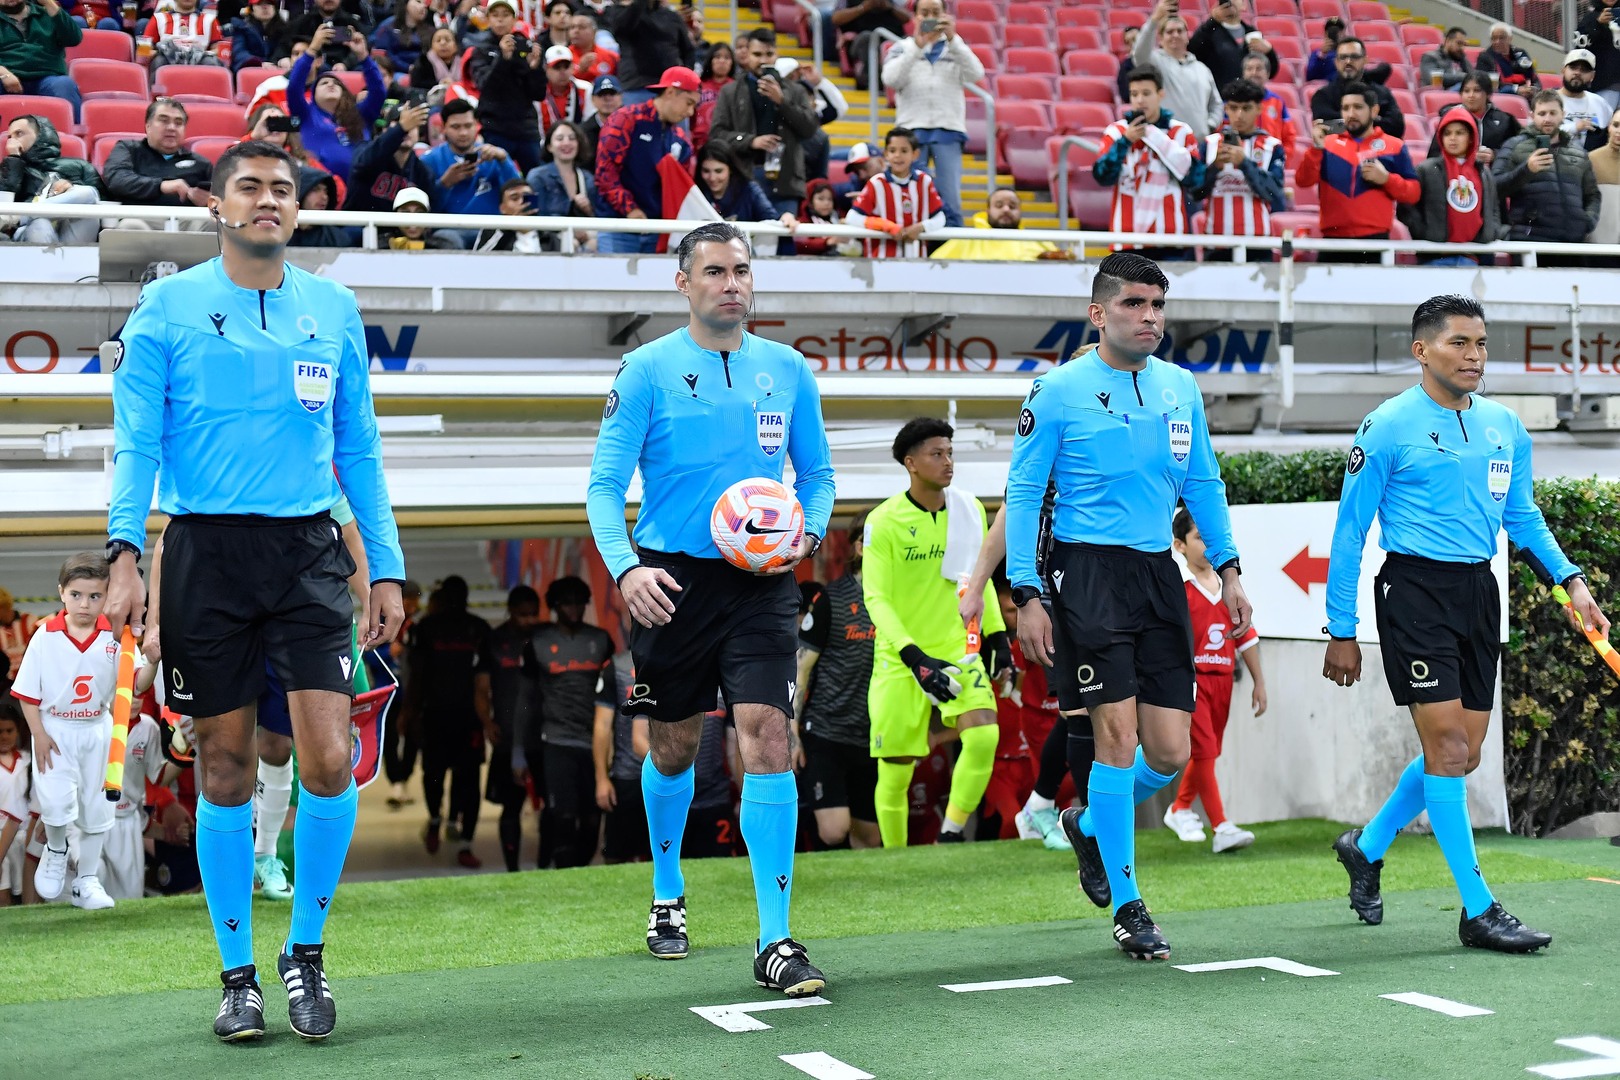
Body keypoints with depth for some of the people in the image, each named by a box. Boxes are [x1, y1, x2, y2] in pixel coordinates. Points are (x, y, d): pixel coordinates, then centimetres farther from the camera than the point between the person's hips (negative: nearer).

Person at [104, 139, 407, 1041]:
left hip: (308, 552, 1)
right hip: (207, 552, -1)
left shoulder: (335, 309, 11)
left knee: (329, 759, -10)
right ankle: (239, 975, 17)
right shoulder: (168, 307, 5)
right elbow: (137, 442, 0)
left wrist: (387, 569, 9)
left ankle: (306, 951, 12)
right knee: (226, 766, 4)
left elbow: (360, 450, 15)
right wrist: (125, 557, -13)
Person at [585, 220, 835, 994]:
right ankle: (667, 896, 39)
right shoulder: (647, 370, -2)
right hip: (671, 582, -1)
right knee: (673, 748, 12)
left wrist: (809, 533, -5)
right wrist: (625, 567, -22)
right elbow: (605, 485, -5)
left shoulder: (788, 370, 7)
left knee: (767, 740, -13)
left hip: (759, 584, 1)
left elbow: (817, 473, 16)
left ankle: (774, 942, -10)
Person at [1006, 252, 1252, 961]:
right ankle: (1127, 907, 4)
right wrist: (1025, 596, -9)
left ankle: (1090, 825, 33)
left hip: (1159, 575, 5)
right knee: (1118, 735, -10)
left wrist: (1228, 569, 14)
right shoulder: (1058, 390, -4)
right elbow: (1022, 494, -3)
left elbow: (1203, 483, 20)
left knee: (1170, 753, 1)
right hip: (1089, 572, -5)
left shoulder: (1181, 387, 11)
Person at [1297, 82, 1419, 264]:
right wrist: (1316, 148, -12)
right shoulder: (1328, 143, 12)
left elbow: (1414, 194, 8)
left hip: (1376, 241, -1)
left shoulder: (1394, 147, 9)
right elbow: (1303, 181, 0)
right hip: (1333, 241, 1)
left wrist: (1386, 179, -8)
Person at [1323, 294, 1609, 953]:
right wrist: (1342, 633, -6)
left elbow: (1523, 517, 19)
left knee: (1462, 755, 10)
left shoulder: (1504, 426, 10)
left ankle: (1367, 846, 33)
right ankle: (1478, 911, -3)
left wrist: (1570, 579, 3)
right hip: (1415, 587, -6)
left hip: (1479, 590, 7)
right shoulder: (1388, 427, -6)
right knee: (1447, 744, -10)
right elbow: (1349, 533, -4)